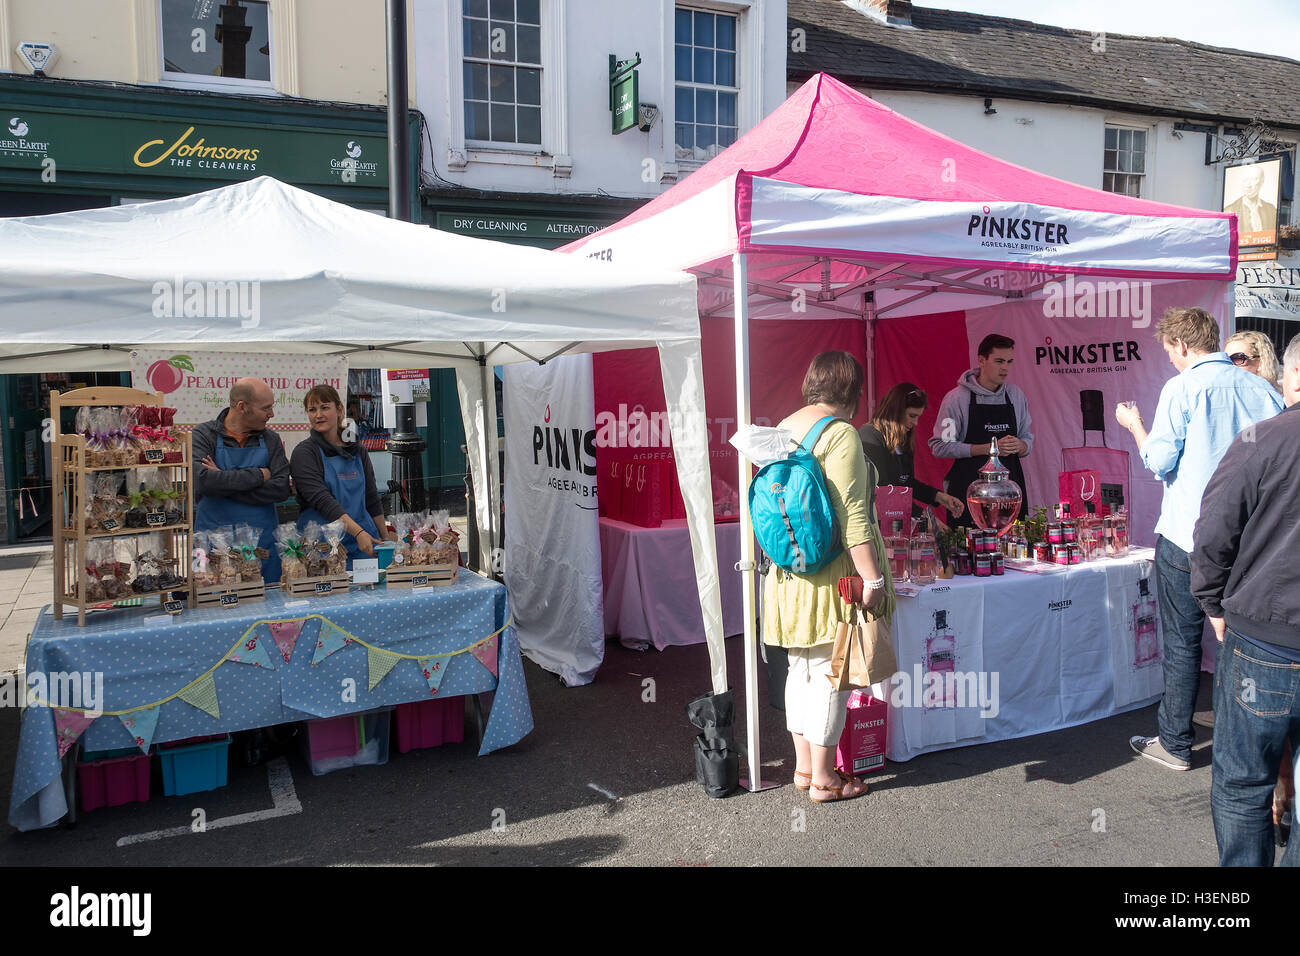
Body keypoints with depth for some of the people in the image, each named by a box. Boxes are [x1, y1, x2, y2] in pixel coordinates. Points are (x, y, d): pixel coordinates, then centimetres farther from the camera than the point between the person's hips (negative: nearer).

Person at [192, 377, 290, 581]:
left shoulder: (271, 440, 7)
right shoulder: (203, 435, -1)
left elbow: (281, 489, -6)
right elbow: (202, 480, -19)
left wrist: (224, 484, -13)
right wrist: (258, 475, -13)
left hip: (263, 542, 3)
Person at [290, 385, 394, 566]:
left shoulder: (358, 450, 11)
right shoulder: (304, 453, -4)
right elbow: (322, 501, -16)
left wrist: (386, 539, 19)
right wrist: (358, 532, -25)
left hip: (365, 541, 4)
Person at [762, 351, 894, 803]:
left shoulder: (783, 429, 10)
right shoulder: (840, 434, -15)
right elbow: (852, 516, -20)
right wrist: (873, 578, -18)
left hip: (789, 573, 8)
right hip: (832, 572, -8)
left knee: (801, 668, 16)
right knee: (830, 672, 2)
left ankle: (804, 766, 28)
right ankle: (823, 779, 12)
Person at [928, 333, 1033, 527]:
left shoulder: (1016, 396, 11)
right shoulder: (957, 398, -4)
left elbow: (1028, 440, 17)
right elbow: (940, 447, -9)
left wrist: (1020, 446, -8)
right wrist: (989, 448, -15)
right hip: (968, 487, -4)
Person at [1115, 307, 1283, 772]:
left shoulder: (1182, 388, -10)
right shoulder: (1260, 389, 5)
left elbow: (1159, 462, -11)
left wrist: (1134, 424, 5)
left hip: (1187, 537, -5)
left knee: (1182, 644, 4)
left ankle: (1175, 744, 12)